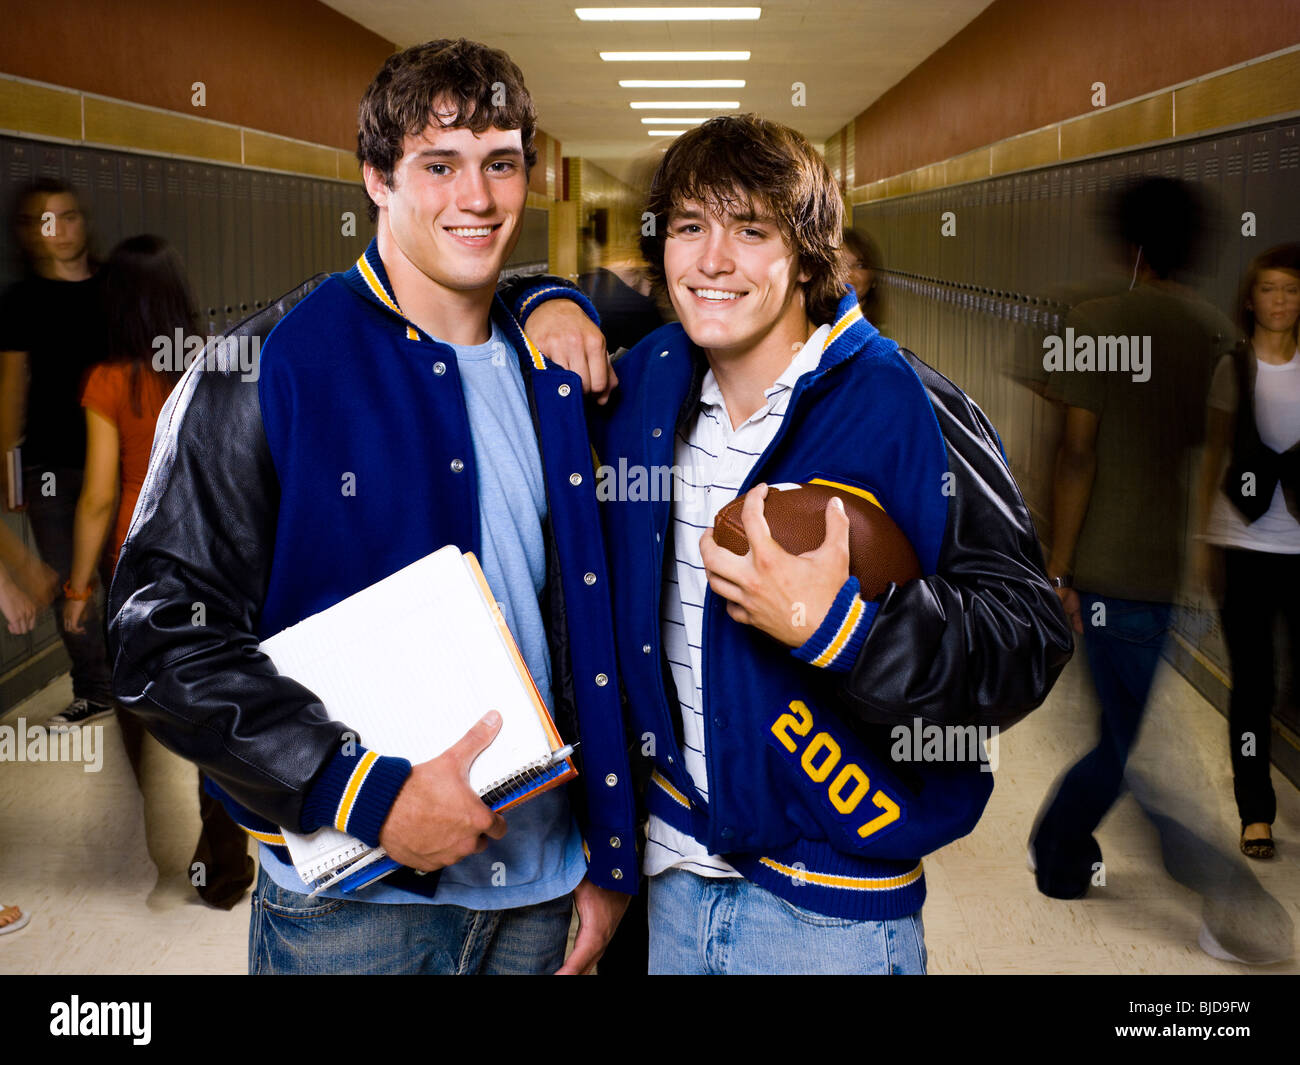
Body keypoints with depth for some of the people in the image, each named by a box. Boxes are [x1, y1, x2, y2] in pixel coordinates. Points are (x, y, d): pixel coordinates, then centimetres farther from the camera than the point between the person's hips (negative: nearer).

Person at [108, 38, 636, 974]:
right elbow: (165, 629, -13)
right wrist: (366, 795, -22)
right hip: (350, 903, -4)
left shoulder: (550, 371, 6)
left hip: (540, 887, 5)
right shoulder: (263, 367, -10)